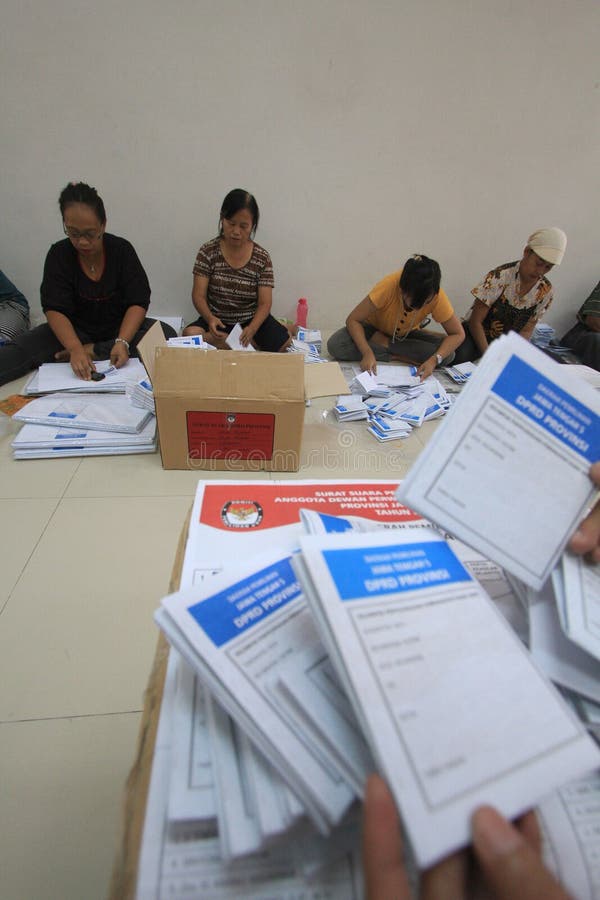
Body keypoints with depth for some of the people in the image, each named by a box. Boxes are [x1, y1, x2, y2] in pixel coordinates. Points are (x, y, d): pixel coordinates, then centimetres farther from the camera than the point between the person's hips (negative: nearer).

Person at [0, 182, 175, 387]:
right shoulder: (58, 255, -6)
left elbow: (137, 302, -13)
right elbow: (55, 310, -14)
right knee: (23, 346, -25)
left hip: (121, 328, 0)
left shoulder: (122, 250, -7)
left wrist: (122, 341, -32)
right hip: (74, 331, 0)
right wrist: (75, 348, -35)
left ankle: (92, 351, -23)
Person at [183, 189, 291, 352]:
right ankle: (256, 344, -20)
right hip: (217, 321, 2)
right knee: (190, 334, -32)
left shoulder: (262, 258, -4)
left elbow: (264, 303, -9)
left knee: (285, 344, -26)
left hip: (253, 320, -1)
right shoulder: (208, 251, -4)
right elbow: (199, 296, -8)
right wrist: (210, 318, -31)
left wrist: (252, 329, -30)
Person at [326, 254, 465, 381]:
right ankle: (396, 356, -21)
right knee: (335, 346, -31)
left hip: (407, 334, 2)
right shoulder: (388, 287, -34)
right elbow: (353, 320, -28)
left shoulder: (436, 296, -28)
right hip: (375, 329, -1)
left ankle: (383, 344, -17)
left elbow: (458, 334, -19)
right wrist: (367, 353, -44)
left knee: (447, 355, -26)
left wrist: (434, 359, -37)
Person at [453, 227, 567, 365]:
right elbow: (475, 321, -20)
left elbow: (526, 330, 0)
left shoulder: (545, 291, -4)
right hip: (478, 334, -5)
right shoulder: (499, 277, -20)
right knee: (461, 356, -37)